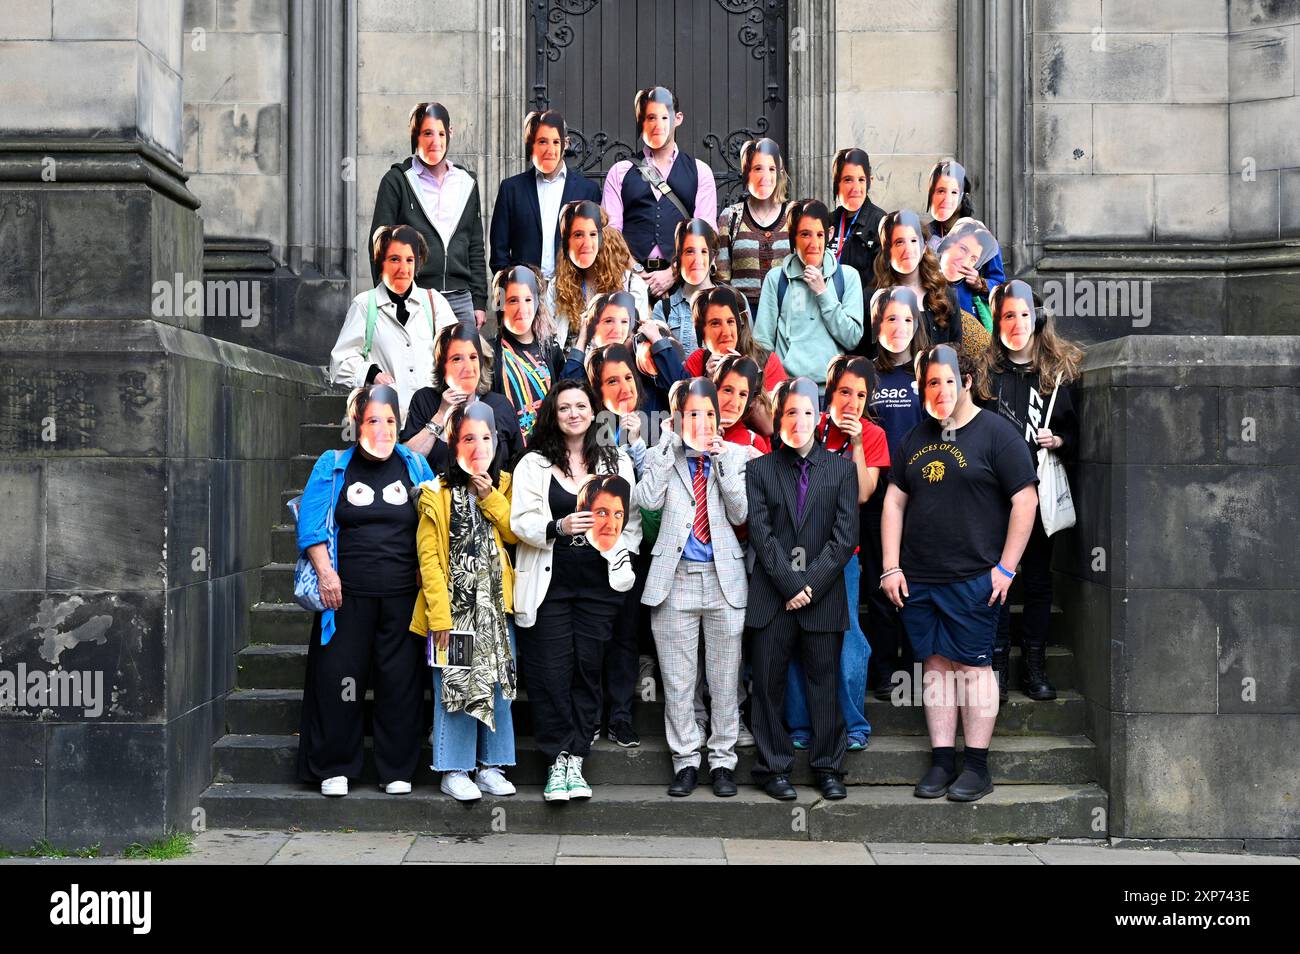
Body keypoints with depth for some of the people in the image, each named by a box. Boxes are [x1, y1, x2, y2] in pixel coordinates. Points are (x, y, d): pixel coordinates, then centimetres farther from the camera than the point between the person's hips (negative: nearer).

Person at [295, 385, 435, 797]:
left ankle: (397, 770, 13)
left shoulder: (415, 465, 10)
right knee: (337, 677, 0)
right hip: (347, 593, -1)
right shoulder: (332, 466, 6)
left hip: (402, 593, 1)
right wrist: (325, 571, -9)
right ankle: (334, 767, 12)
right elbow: (311, 523, 1)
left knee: (401, 680, 2)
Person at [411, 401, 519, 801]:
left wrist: (490, 497, -12)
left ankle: (490, 766, 18)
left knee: (496, 683, 7)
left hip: (495, 603, 4)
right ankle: (453, 771, 7)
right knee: (454, 684, -3)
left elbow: (516, 534, -4)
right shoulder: (436, 495, -4)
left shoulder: (504, 487, 9)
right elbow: (429, 558, -8)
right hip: (454, 604, -4)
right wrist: (439, 615, -13)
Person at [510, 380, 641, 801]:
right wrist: (558, 527, -22)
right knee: (552, 671, -4)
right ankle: (558, 759, 5)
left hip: (600, 581, 2)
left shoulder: (617, 461, 10)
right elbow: (521, 520, -5)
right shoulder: (533, 464, 4)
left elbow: (633, 517, 11)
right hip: (549, 581, -2)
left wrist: (622, 557, 0)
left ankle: (575, 759, 9)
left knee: (588, 669, 3)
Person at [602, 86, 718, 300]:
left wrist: (673, 274, -9)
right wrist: (636, 274, -8)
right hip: (632, 277, 0)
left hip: (682, 278, 0)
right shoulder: (620, 172, 16)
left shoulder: (699, 172, 15)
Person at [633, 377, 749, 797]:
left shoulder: (734, 455, 5)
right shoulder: (662, 456, 5)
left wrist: (723, 461, -12)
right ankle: (686, 760, 17)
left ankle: (723, 759, 18)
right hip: (676, 577, 0)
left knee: (724, 679, 7)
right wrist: (673, 445, -12)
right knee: (677, 680, 6)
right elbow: (648, 500, -14)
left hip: (724, 577, 0)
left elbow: (740, 514, -4)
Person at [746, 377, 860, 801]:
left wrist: (812, 583, -9)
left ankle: (828, 767, 17)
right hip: (772, 596, 0)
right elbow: (760, 534, -3)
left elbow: (845, 535, 0)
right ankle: (773, 767, 14)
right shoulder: (759, 469, 5)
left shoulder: (841, 468, 7)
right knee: (769, 683, 4)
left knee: (825, 683, 5)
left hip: (824, 595, 0)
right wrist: (790, 584, -10)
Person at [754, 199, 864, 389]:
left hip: (833, 382, 1)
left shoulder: (848, 276, 8)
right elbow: (763, 340, 6)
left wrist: (823, 293, -3)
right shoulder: (776, 277, 7)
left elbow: (852, 338, 2)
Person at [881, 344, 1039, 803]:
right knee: (936, 664, 8)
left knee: (973, 665, -2)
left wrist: (1005, 567, -10)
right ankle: (941, 761, 15)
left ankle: (977, 766, 6)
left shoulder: (995, 434, -4)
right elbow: (894, 502, 15)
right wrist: (891, 567, 6)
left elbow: (1025, 501, -7)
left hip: (973, 578, -5)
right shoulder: (917, 438, 14)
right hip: (918, 578, 5)